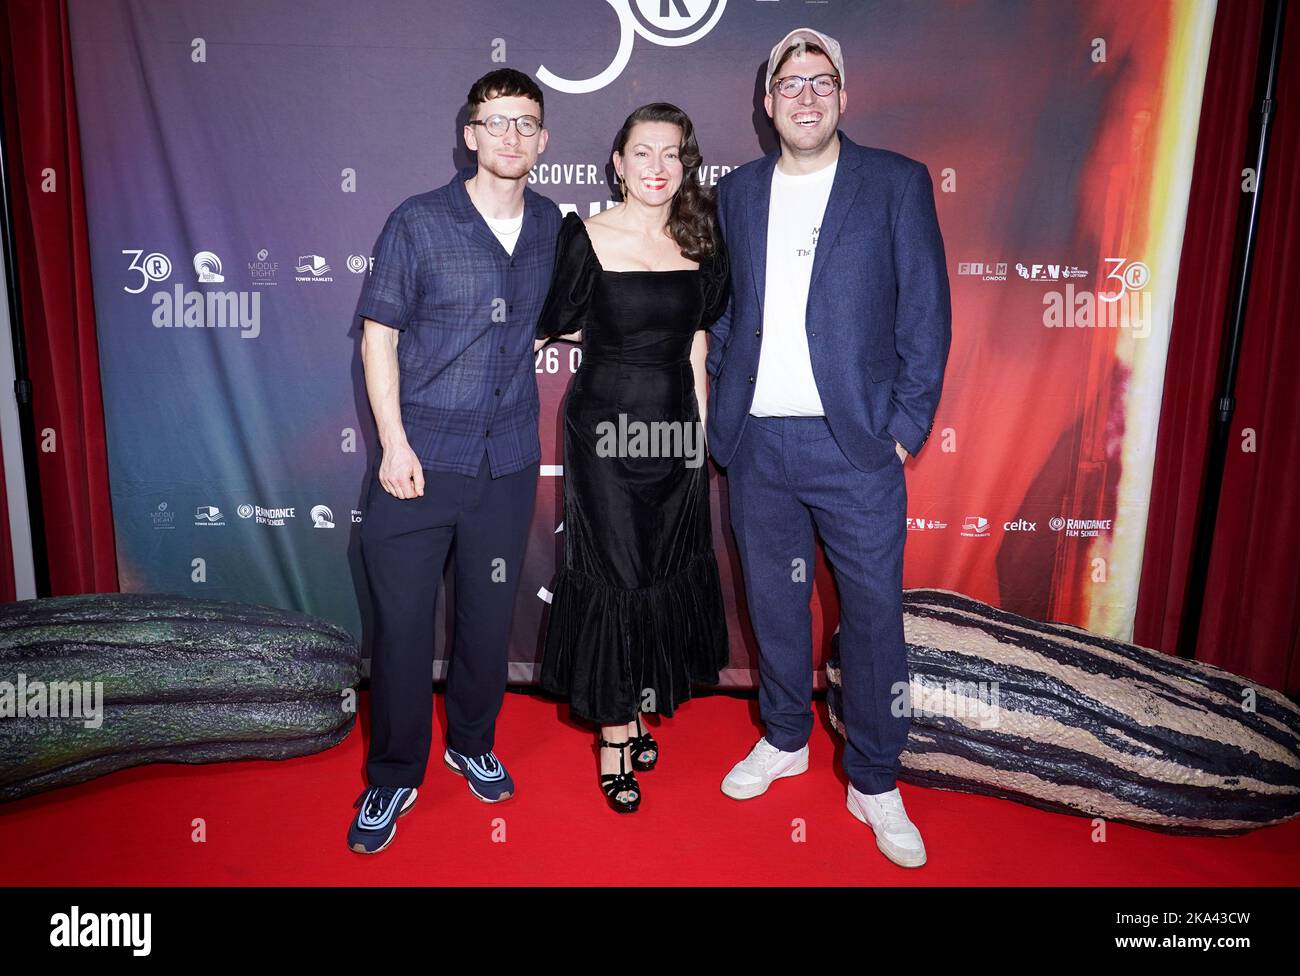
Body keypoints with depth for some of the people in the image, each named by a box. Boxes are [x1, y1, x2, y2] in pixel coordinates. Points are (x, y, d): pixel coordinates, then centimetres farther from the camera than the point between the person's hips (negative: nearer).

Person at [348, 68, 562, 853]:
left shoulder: (554, 227, 5)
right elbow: (379, 335, -4)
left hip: (508, 460, 3)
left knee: (489, 617, 14)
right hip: (421, 457, -3)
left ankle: (472, 744, 37)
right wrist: (394, 444, -11)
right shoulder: (418, 223, -5)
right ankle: (394, 778, 23)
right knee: (402, 622, 4)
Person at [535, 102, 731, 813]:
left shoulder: (700, 243, 7)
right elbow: (548, 326, 1)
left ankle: (636, 709, 30)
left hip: (675, 429, 5)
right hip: (606, 428, -4)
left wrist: (699, 421, 10)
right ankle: (614, 734, 17)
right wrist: (613, 337, 8)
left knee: (667, 571, 11)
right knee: (614, 574, 2)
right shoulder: (586, 238, -7)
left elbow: (696, 337, 12)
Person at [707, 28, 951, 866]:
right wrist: (723, 411, 5)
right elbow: (724, 313, 14)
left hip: (855, 444, -3)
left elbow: (926, 315, -1)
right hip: (756, 443, 3)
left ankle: (874, 783, 21)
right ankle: (785, 739, 36)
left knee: (874, 615, 2)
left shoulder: (897, 183, 1)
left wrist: (906, 428, -7)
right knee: (774, 601, 15)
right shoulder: (738, 192, 11)